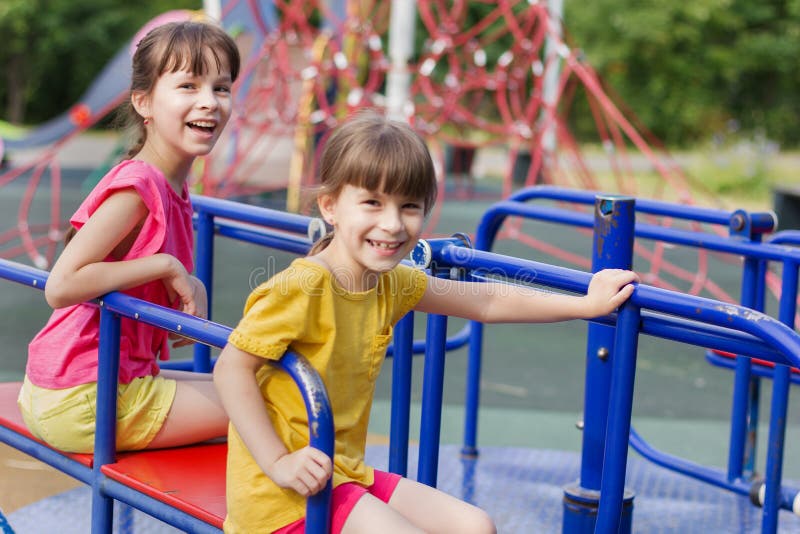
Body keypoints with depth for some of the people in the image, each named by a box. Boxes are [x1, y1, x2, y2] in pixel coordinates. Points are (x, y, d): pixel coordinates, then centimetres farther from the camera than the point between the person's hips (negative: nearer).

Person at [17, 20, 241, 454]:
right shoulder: (137, 187, -20)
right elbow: (61, 286, -26)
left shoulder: (172, 188, 8)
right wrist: (167, 266, -22)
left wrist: (190, 287, -1)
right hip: (81, 402, -9)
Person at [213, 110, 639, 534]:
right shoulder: (302, 288, -20)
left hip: (347, 475, 9)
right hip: (287, 498, -9)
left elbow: (486, 302, 13)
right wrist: (278, 462, -25)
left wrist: (586, 305, 12)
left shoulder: (392, 284, 5)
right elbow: (231, 367, -20)